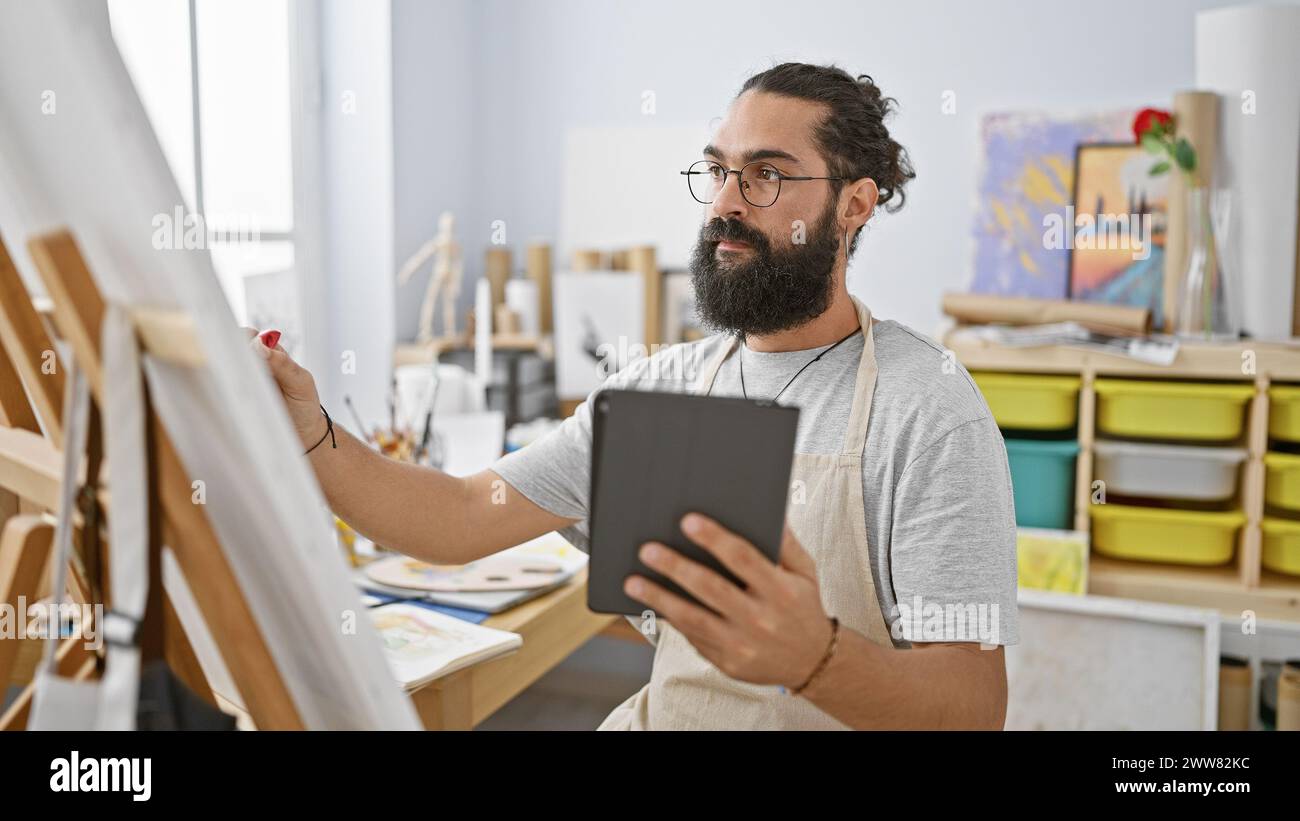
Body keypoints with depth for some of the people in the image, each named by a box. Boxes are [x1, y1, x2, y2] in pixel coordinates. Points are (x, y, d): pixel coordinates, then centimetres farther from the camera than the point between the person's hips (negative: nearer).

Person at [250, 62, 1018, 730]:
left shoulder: (928, 408, -14)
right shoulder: (661, 386, 3)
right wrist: (312, 437, -18)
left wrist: (810, 657, -39)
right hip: (665, 713, 4)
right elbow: (464, 518, -1)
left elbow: (973, 706, -19)